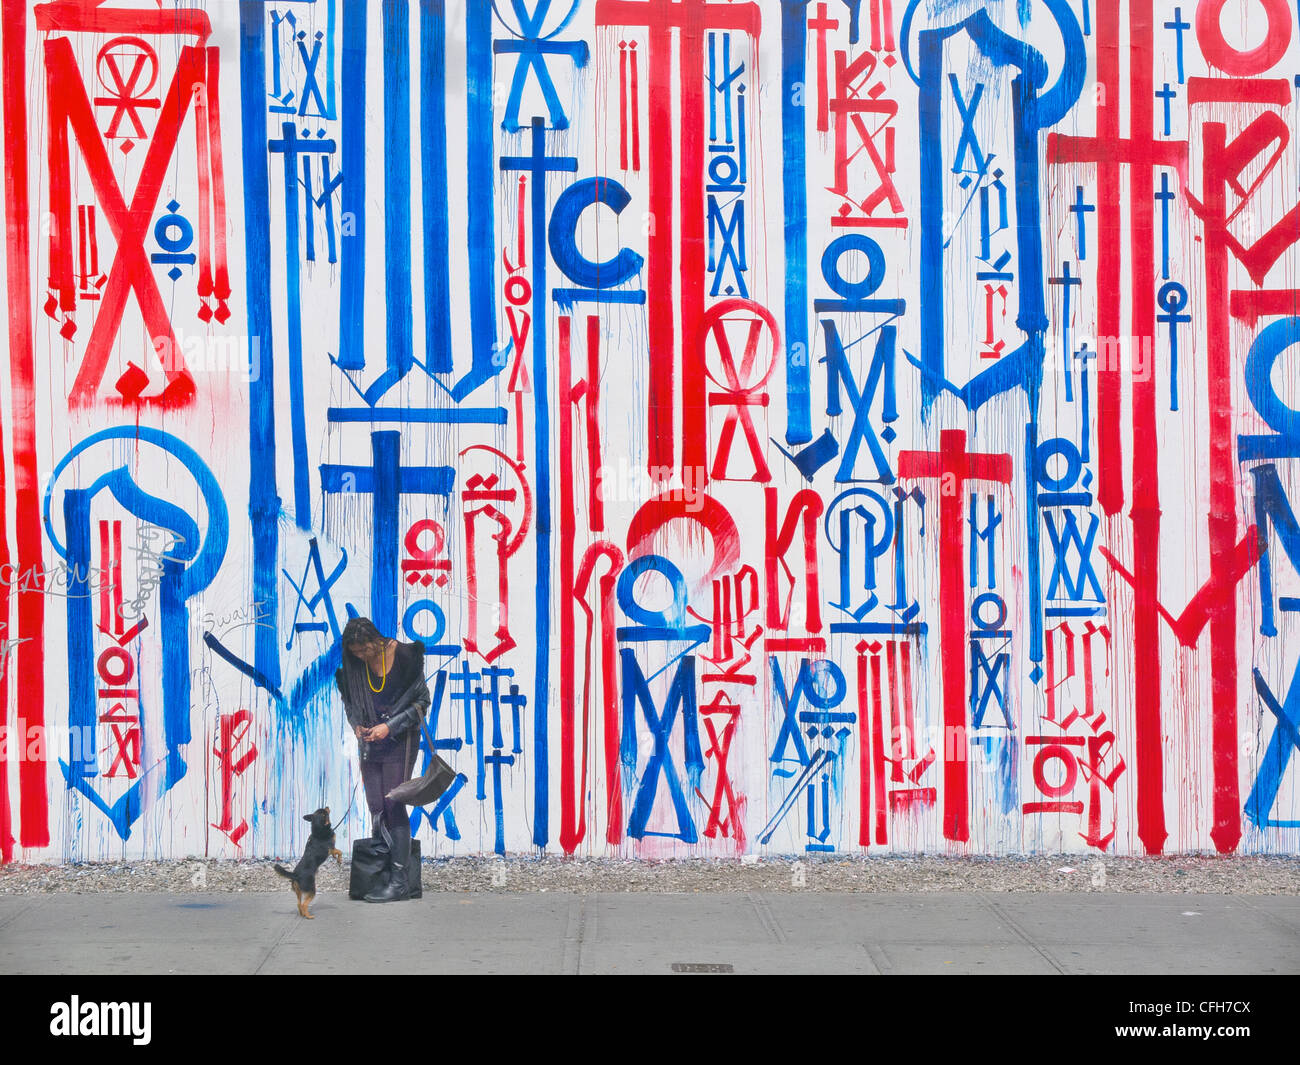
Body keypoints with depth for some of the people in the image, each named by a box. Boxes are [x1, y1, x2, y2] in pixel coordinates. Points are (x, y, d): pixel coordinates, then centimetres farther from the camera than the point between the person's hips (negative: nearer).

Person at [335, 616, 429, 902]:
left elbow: (422, 701, -8)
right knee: (375, 809, 3)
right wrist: (357, 725, -3)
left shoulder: (403, 655, -12)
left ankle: (399, 881, -8)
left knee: (394, 806, -9)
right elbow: (349, 701, 17)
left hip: (399, 742, -5)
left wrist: (389, 726, -16)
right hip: (370, 744, 5)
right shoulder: (352, 666, 1)